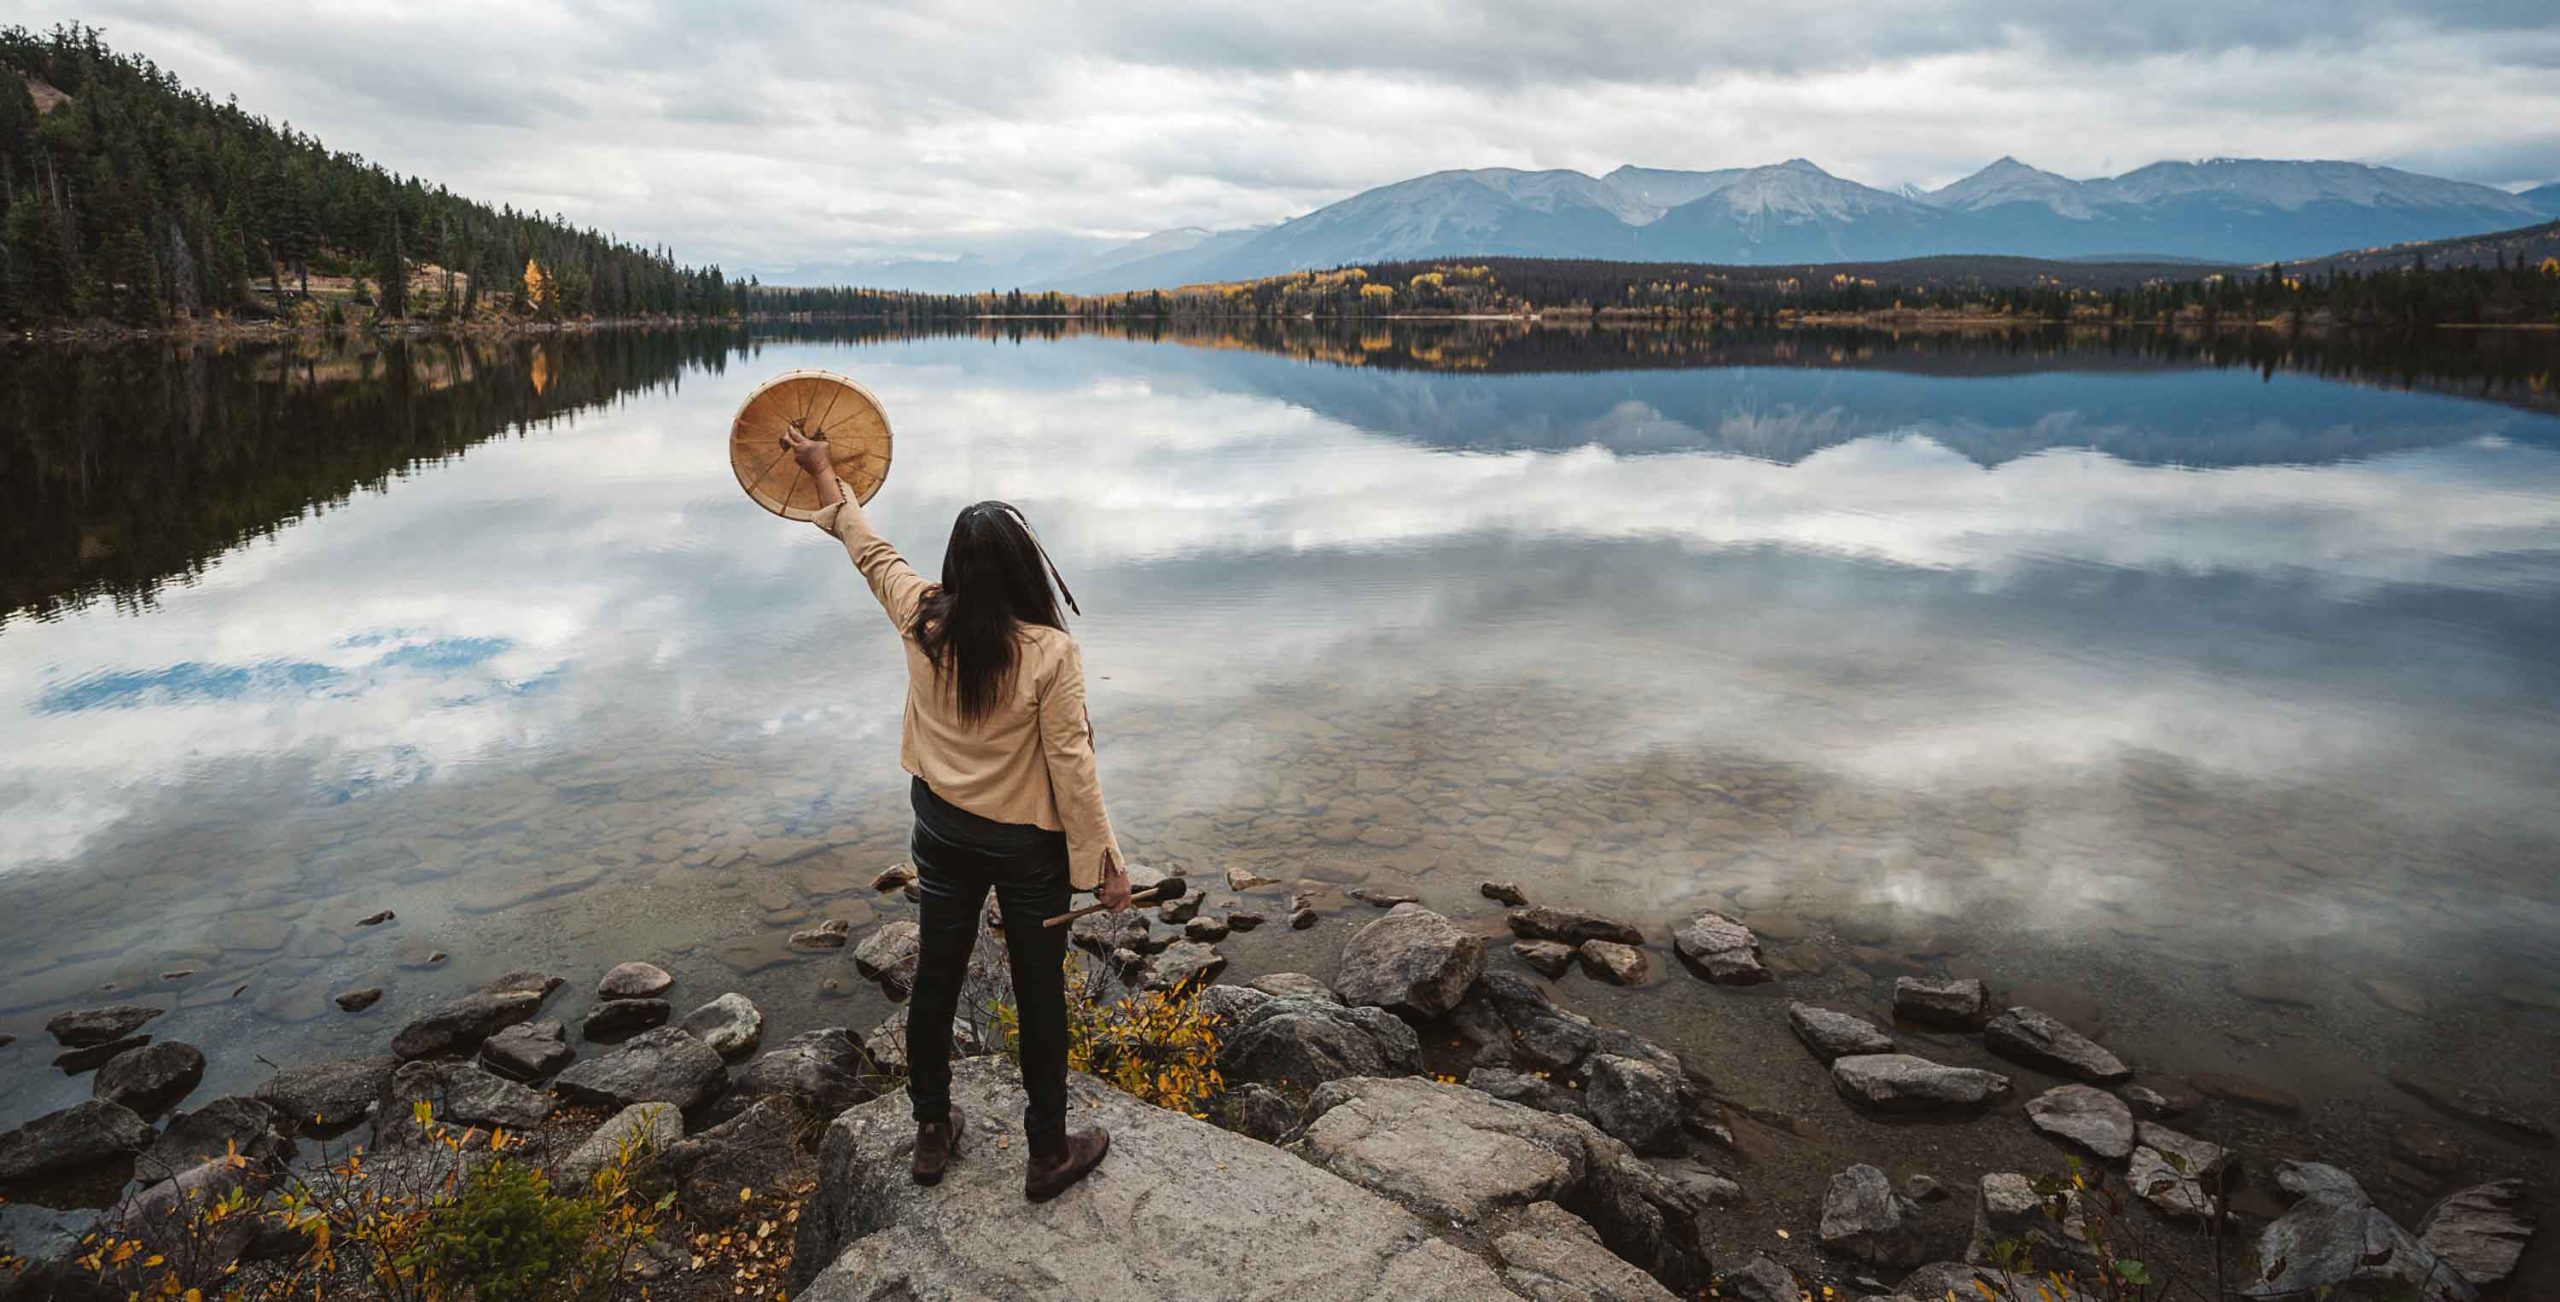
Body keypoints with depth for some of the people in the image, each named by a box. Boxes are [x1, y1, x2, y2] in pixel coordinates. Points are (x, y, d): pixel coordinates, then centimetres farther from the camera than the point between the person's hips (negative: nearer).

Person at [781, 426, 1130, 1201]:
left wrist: (826, 477, 25)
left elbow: (870, 549, 8)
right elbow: (1070, 762, -21)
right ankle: (1049, 1153, 26)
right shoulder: (1050, 651, -23)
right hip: (1027, 844, -4)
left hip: (943, 831, 5)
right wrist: (1103, 861, -11)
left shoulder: (923, 621, -10)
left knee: (937, 978, 20)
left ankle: (932, 1133, 38)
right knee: (1039, 994, 11)